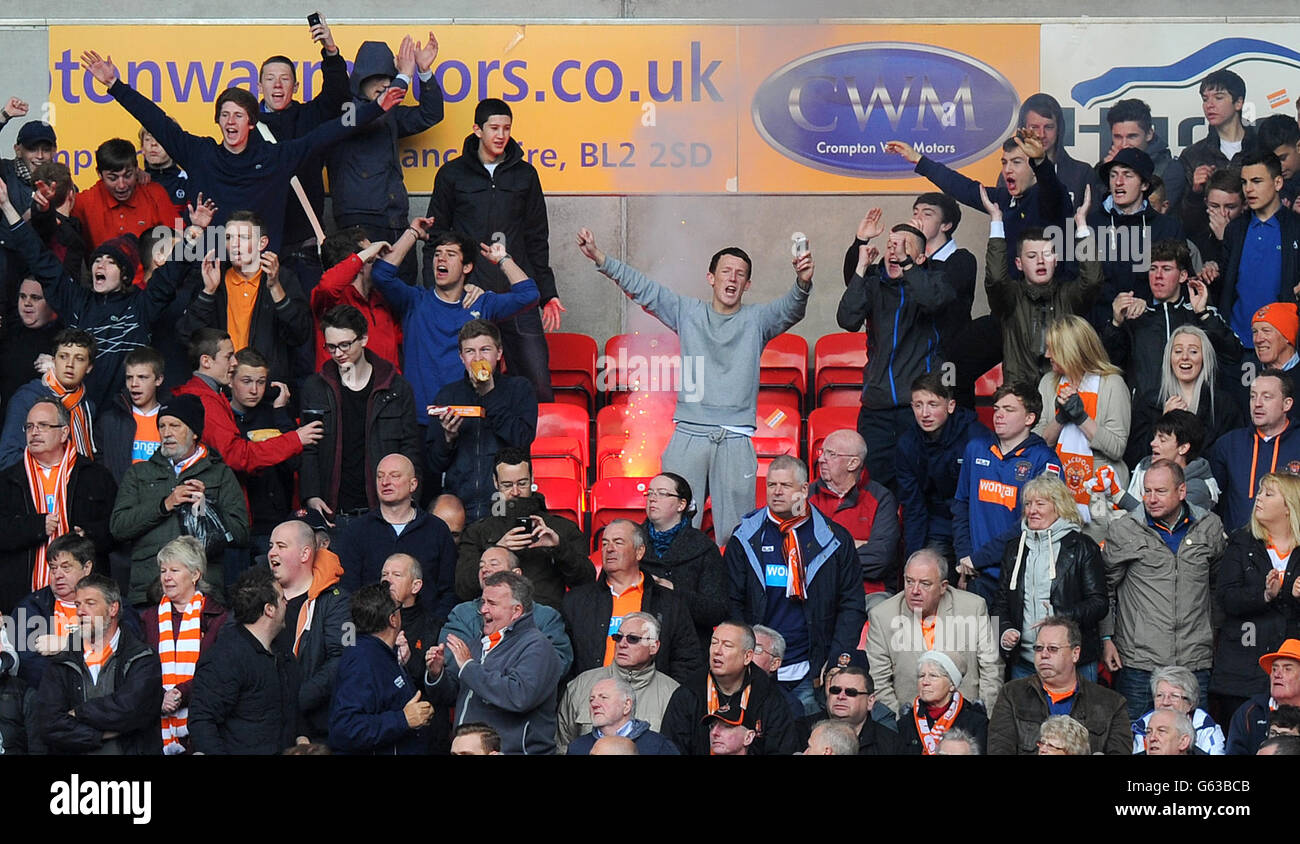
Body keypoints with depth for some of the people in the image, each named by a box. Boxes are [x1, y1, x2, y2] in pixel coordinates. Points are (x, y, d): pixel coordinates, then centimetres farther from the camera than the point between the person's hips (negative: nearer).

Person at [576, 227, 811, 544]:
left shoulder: (756, 320, 8)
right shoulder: (688, 313, 11)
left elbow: (790, 310, -9)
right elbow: (643, 289, 6)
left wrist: (802, 283, -32)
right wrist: (599, 258, -4)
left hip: (736, 440, -1)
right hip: (688, 435, 1)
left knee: (736, 533, -1)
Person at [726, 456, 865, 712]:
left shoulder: (835, 540, 5)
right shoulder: (745, 538, 7)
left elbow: (852, 605, 6)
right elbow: (731, 602, 7)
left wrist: (840, 658, -6)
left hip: (810, 674, 0)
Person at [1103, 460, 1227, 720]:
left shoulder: (1210, 528, 6)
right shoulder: (1123, 530, 0)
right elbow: (1104, 587, 7)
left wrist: (1217, 632, 18)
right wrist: (1106, 637, 1)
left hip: (1194, 660, 2)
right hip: (1138, 661, -2)